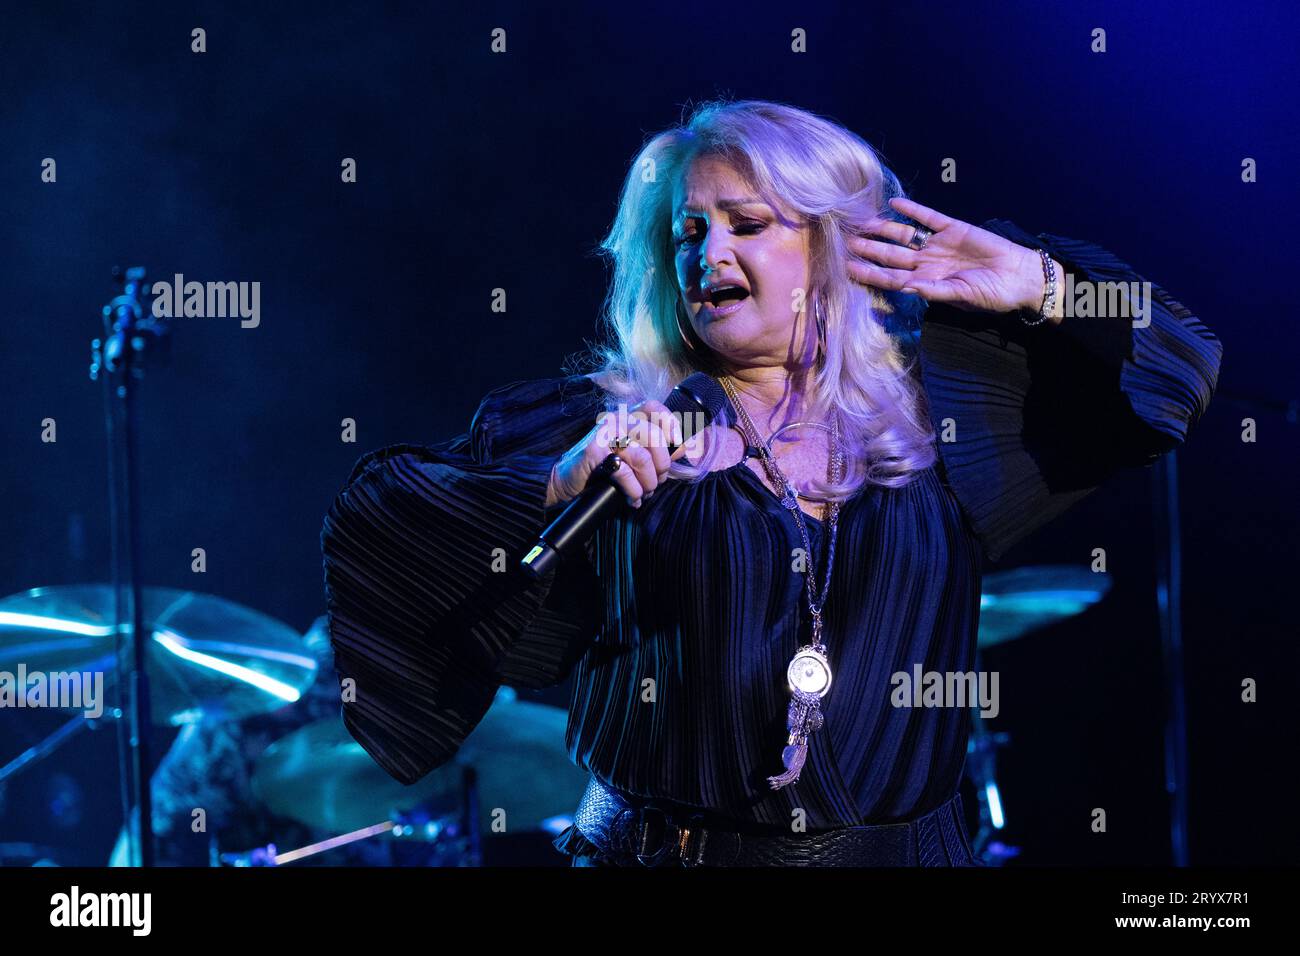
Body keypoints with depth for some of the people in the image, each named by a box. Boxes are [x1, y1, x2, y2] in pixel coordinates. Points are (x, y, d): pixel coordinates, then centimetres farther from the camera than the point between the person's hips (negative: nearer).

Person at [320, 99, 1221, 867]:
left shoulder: (936, 407, 3)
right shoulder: (611, 424, -3)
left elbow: (1178, 360, 10)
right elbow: (369, 518, -8)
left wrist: (1039, 285, -5)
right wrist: (555, 484, -22)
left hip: (901, 847, 2)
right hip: (660, 845, -2)